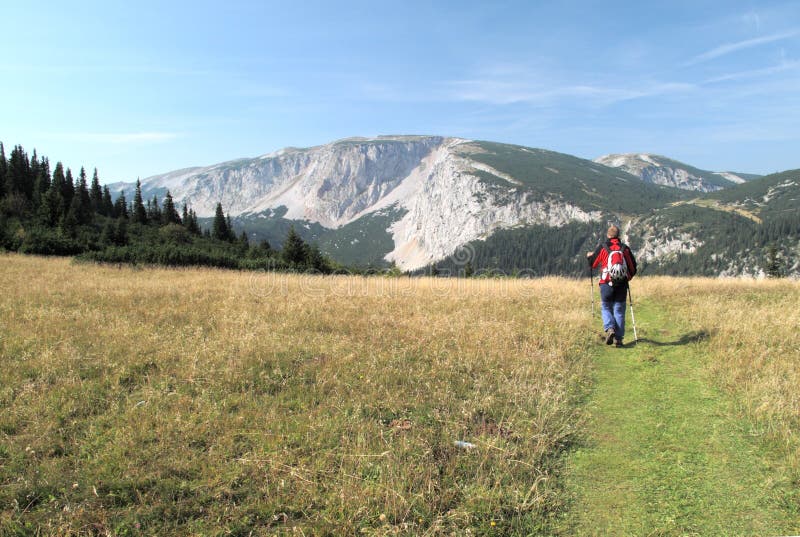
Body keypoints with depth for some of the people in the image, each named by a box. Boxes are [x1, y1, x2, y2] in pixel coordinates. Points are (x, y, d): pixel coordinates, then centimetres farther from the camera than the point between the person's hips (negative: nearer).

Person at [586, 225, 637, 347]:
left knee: (606, 308, 12)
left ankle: (609, 329, -12)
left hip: (606, 284, -2)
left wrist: (589, 255, 30)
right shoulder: (625, 249, 4)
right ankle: (618, 338, 7)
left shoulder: (602, 248, -3)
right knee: (619, 311, 8)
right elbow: (633, 268, 10)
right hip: (622, 285, 2)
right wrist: (628, 277, 30)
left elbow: (592, 263, 8)